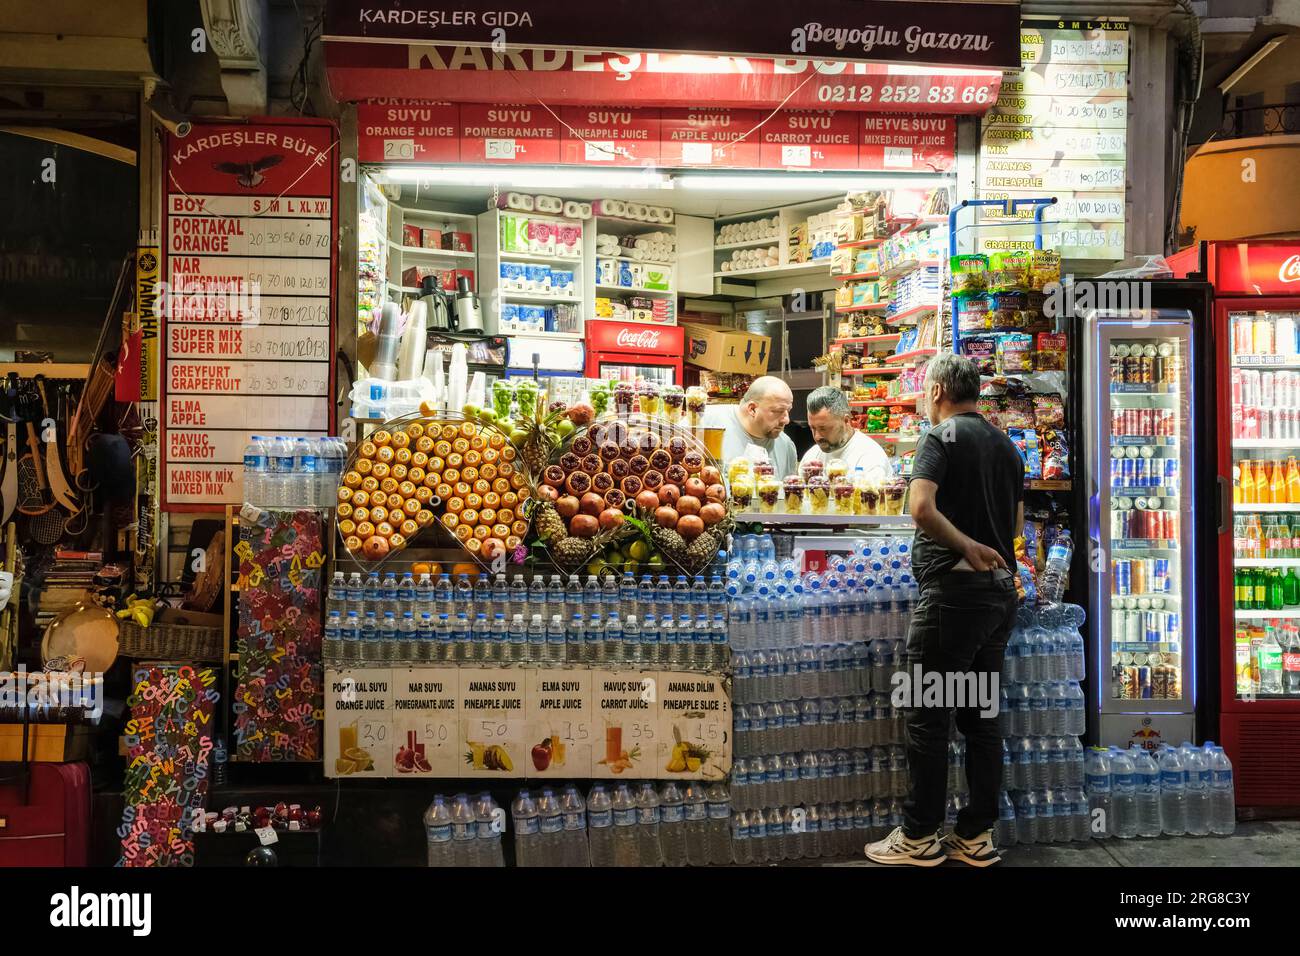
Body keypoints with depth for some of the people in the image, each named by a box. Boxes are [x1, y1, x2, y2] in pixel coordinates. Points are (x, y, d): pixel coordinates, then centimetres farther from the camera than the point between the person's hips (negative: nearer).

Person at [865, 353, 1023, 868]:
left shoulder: (941, 437, -6)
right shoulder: (1005, 444, 16)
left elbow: (921, 507, -23)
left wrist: (967, 548, -17)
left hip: (954, 588, -8)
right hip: (1002, 591, 8)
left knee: (927, 715, -1)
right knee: (981, 716, 10)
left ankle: (920, 838, 4)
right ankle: (977, 837, 14)